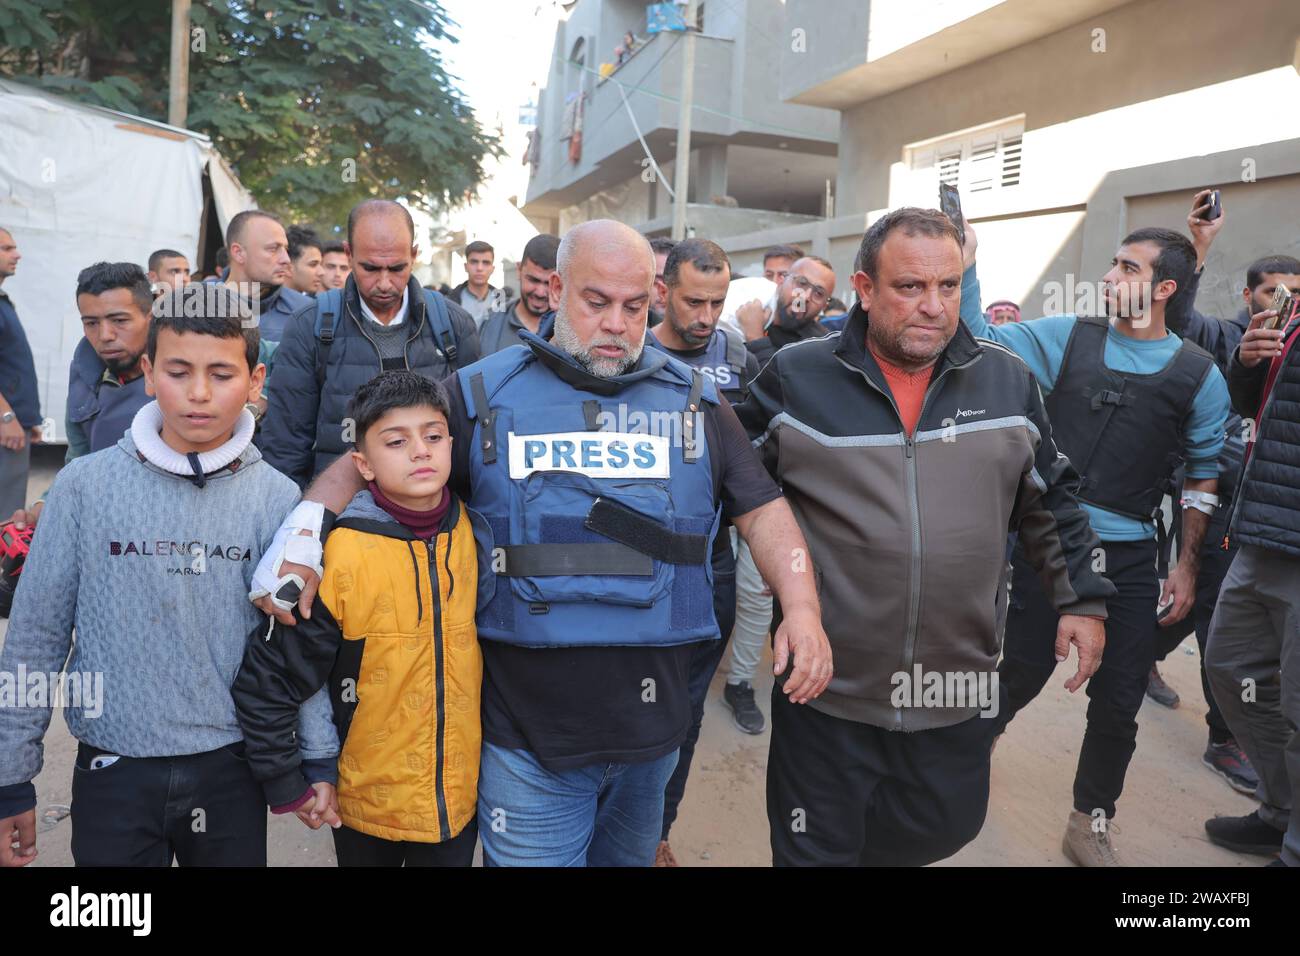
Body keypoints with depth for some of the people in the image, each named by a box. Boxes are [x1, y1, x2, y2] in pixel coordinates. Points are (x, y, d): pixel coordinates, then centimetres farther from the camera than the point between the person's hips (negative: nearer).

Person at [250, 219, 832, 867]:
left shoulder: (695, 401, 4)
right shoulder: (482, 395, -1)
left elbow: (763, 510, 3)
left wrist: (800, 607, -12)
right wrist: (303, 533, -17)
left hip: (654, 718, 3)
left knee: (629, 857, 23)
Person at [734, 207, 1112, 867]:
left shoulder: (1008, 381, 2)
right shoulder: (796, 377, -7)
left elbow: (1051, 500, 13)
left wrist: (1081, 598, 11)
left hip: (959, 685, 3)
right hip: (826, 687, -2)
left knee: (945, 829, 20)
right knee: (817, 849, 12)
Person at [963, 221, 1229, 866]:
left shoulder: (1197, 374, 0)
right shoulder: (1066, 338, 0)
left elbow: (1205, 475, 6)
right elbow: (982, 340, -2)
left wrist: (1187, 564, 3)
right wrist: (965, 263, -15)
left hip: (1130, 559, 1)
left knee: (1119, 700, 9)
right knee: (1023, 671, 9)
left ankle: (1091, 824, 31)